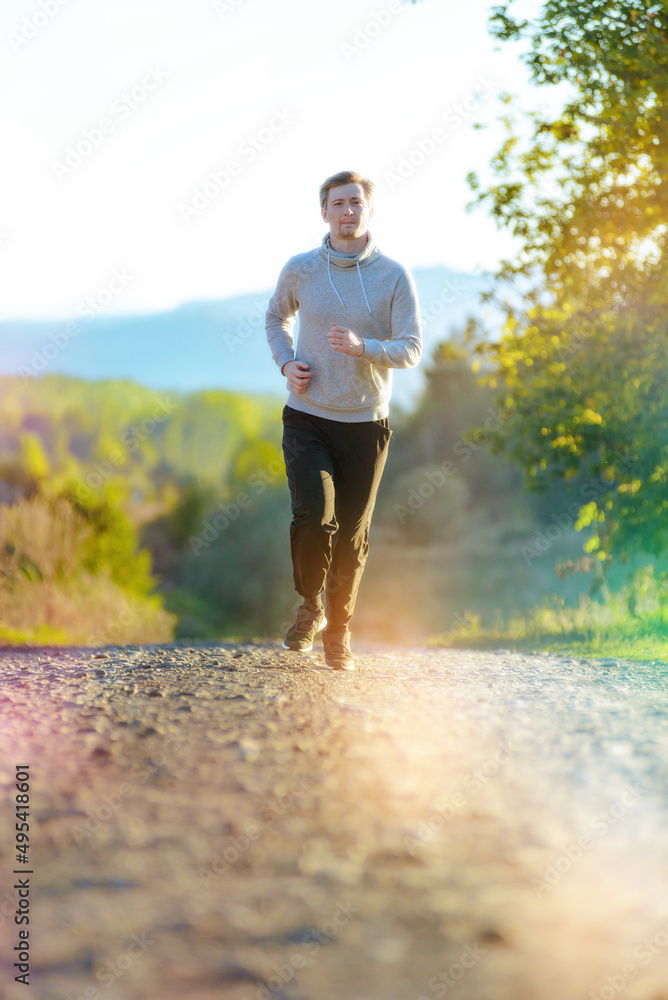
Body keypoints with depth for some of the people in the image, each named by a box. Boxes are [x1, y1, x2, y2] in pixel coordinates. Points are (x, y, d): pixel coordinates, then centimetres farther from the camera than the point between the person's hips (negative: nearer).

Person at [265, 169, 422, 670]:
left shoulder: (394, 276, -4)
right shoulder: (300, 269, 0)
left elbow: (411, 348, -6)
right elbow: (277, 316, 20)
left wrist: (362, 347, -25)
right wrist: (286, 362, 1)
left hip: (365, 423, 0)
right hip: (307, 418, 0)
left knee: (352, 535, 7)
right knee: (313, 520, -18)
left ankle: (338, 631, 26)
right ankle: (310, 604, 10)